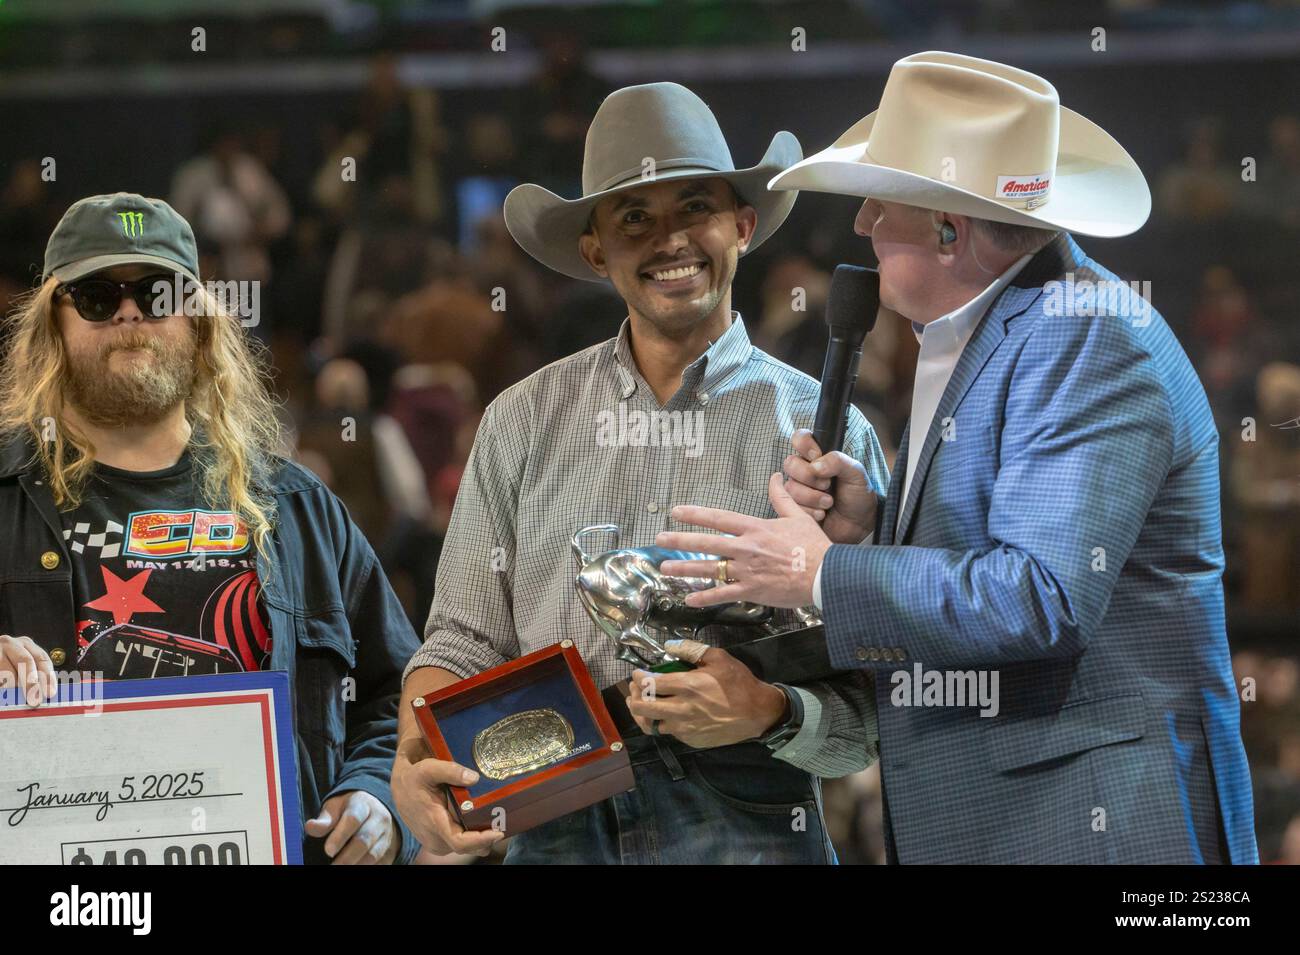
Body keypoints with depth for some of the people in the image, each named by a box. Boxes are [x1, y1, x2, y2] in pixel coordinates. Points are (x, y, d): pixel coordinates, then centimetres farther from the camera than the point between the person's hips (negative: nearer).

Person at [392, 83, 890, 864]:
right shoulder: (524, 423, 10)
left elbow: (873, 716, 0)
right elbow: (463, 645, 9)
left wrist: (774, 716, -20)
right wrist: (414, 766, -10)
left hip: (748, 829, -2)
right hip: (555, 834, 2)